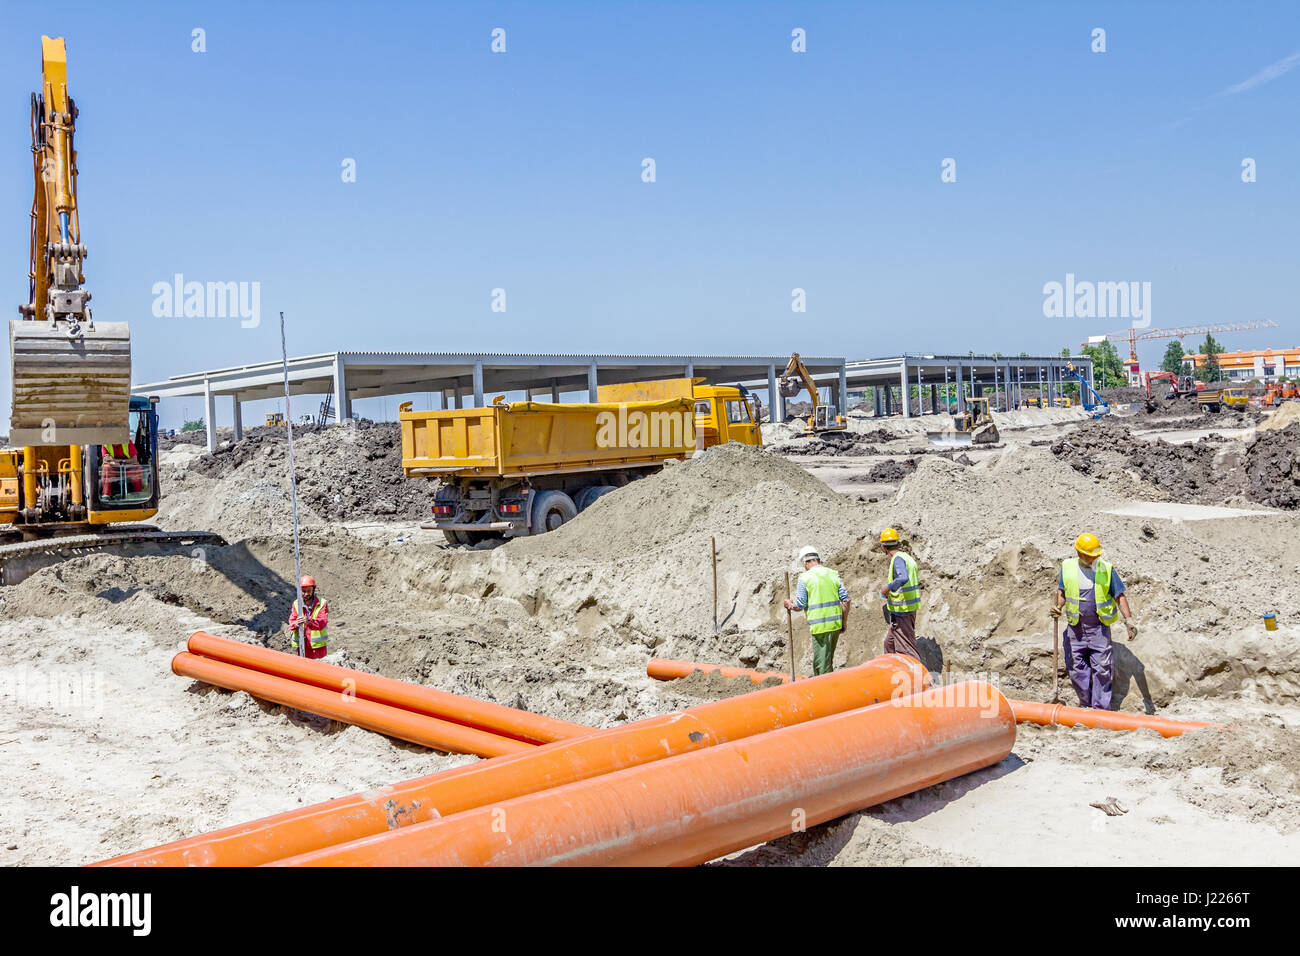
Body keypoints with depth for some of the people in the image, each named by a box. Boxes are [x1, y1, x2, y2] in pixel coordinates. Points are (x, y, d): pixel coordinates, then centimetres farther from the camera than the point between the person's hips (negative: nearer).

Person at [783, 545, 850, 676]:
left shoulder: (805, 578, -5)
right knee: (828, 660, 19)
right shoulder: (834, 574, 7)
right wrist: (844, 622, 13)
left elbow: (799, 606, -5)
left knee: (822, 662, 1)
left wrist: (790, 605, 17)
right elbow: (845, 600, 4)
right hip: (836, 624, 5)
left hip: (819, 626, -5)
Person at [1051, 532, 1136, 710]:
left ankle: (1101, 709, 5)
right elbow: (1062, 591, 9)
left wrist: (1128, 620, -7)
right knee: (1076, 667, 6)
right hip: (1075, 627, 2)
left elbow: (1119, 596, 2)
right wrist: (1058, 606, -11)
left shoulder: (1107, 569, -2)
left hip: (1099, 627, -2)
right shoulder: (1067, 567, 1)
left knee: (1101, 668, -3)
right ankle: (1086, 704, 21)